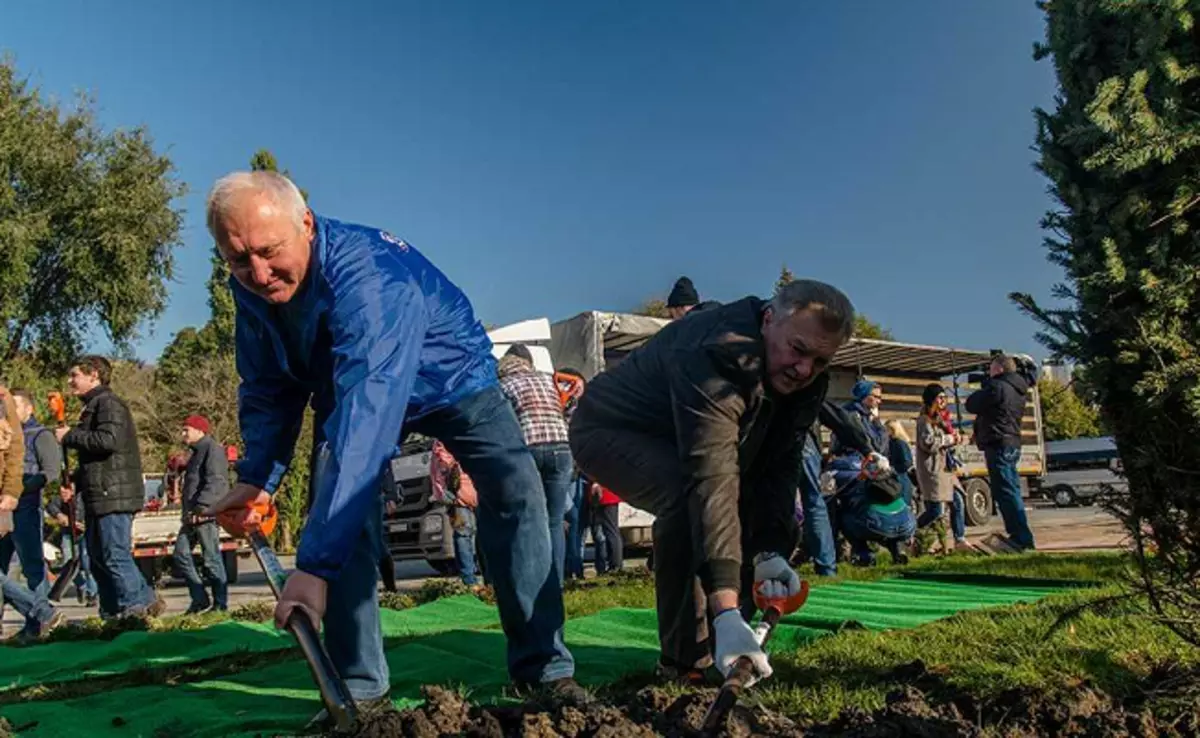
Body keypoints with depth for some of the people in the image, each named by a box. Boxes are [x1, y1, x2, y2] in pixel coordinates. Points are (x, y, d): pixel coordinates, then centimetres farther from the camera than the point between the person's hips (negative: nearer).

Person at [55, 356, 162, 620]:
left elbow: (108, 440, -24)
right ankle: (112, 614, 17)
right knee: (99, 557, 12)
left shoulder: (108, 403, -8)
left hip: (114, 495, -10)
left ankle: (137, 607, -6)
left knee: (115, 556, -10)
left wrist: (69, 436, -11)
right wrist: (75, 484, 13)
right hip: (100, 497, 10)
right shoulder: (93, 407, 23)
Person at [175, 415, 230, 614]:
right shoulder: (197, 452, 23)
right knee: (181, 554, 7)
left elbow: (216, 483, -19)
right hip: (192, 515, 10)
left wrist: (201, 507, -26)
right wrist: (188, 512, 19)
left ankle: (220, 605, 1)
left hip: (206, 515, -10)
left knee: (211, 560, -6)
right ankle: (200, 599, 13)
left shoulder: (213, 449, -8)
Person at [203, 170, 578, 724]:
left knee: (514, 488, -23)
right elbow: (268, 391, -4)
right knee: (338, 503, -14)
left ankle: (543, 667, -12)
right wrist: (256, 479, -20)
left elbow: (366, 420, -51)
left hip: (452, 376, -5)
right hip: (346, 389, 5)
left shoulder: (368, 278, -42)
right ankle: (359, 689, -4)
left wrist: (315, 564, -55)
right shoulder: (251, 288, -19)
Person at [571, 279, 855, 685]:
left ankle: (740, 637, 12)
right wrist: (726, 611, -52)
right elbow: (711, 482, -47)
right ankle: (686, 659, -19)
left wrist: (770, 552, -29)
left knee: (781, 510, 0)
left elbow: (778, 468, -13)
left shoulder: (803, 379, -11)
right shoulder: (717, 356, -38)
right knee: (688, 497, -35)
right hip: (609, 430, -8)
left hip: (685, 441, 8)